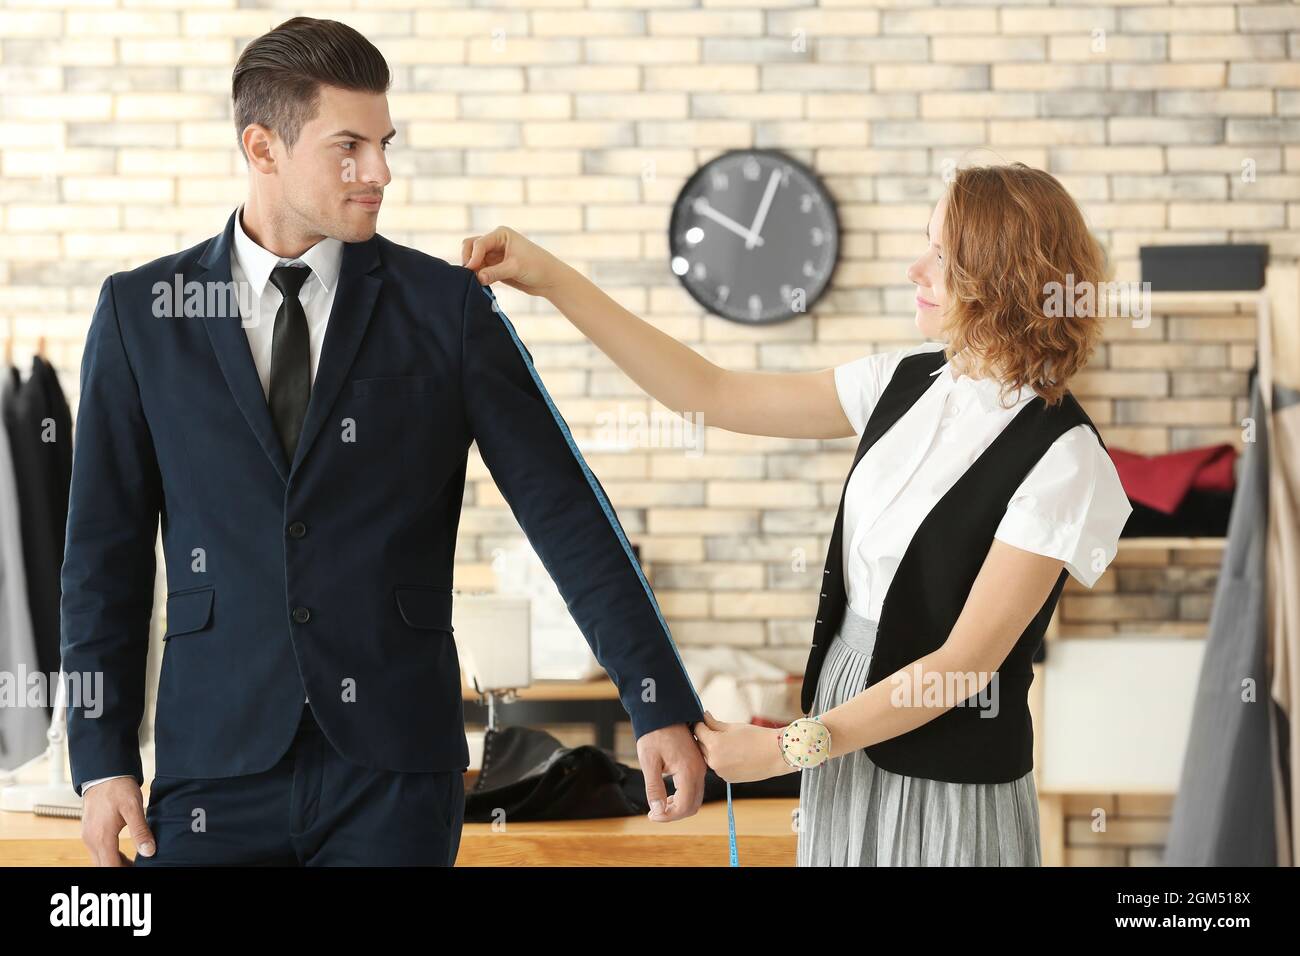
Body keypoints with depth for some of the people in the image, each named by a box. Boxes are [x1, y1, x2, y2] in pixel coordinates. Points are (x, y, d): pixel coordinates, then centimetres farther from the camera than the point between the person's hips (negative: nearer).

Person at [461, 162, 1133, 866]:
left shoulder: (1061, 458, -19)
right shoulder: (911, 382, 2)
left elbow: (967, 661, -18)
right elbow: (709, 395, 5)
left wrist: (793, 749, -16)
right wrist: (550, 279, 1)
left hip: (946, 787, -6)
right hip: (845, 739, 6)